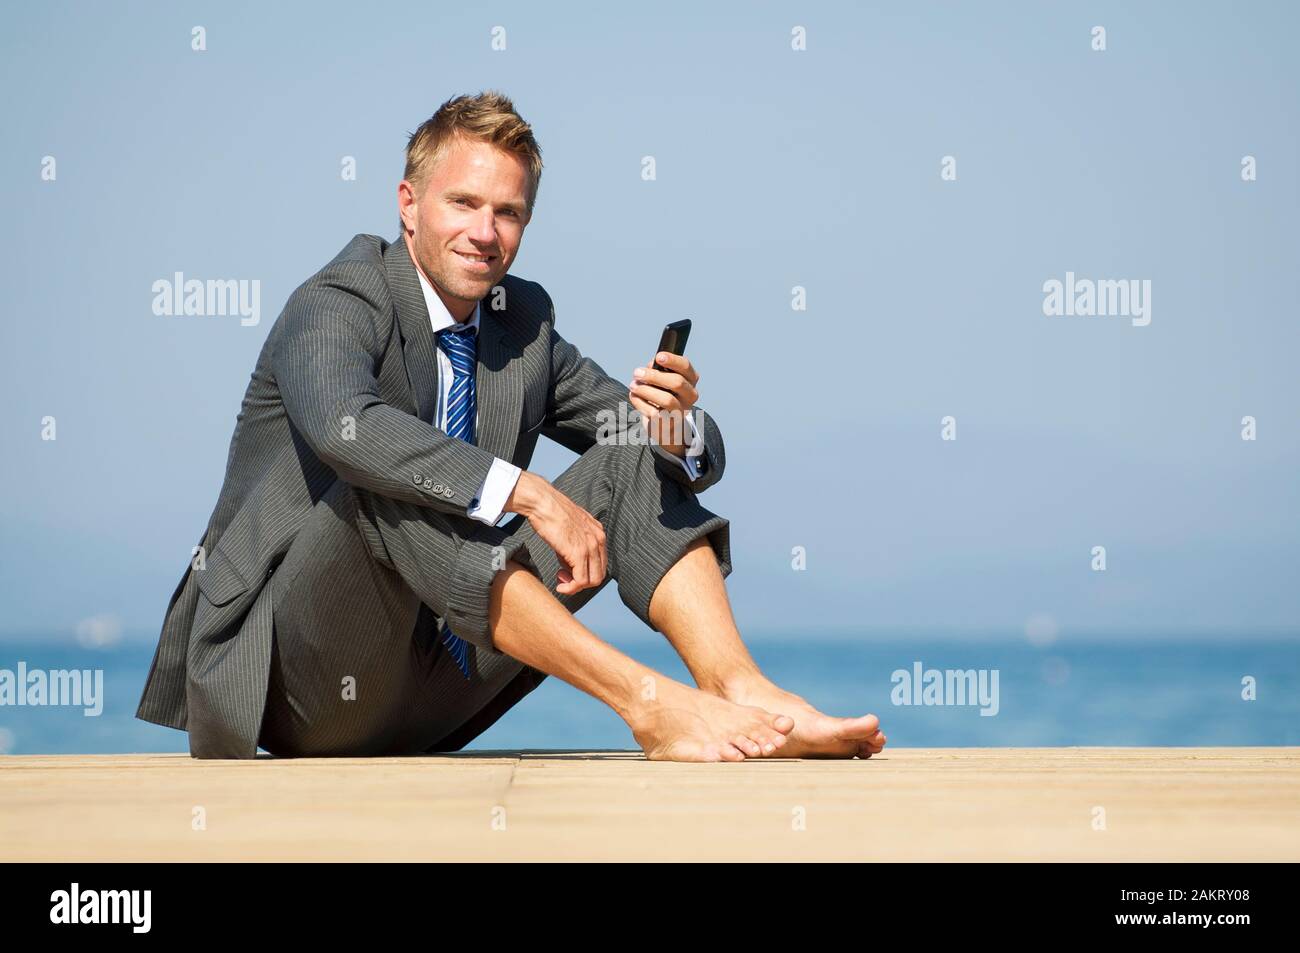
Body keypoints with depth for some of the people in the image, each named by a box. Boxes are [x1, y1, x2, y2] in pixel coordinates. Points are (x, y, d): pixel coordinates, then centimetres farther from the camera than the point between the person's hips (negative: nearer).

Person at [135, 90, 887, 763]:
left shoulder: (525, 322, 9)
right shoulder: (339, 305, -10)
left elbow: (703, 459, 7)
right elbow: (344, 425, -35)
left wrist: (678, 424, -17)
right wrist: (529, 494, -39)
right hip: (293, 674, -6)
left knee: (635, 465, -3)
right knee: (382, 485, -33)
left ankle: (745, 694, -26)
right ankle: (652, 705, -36)